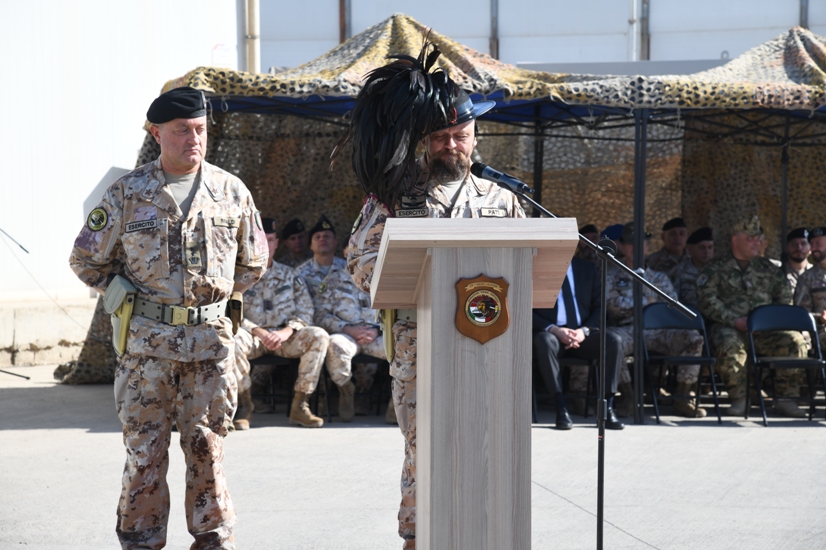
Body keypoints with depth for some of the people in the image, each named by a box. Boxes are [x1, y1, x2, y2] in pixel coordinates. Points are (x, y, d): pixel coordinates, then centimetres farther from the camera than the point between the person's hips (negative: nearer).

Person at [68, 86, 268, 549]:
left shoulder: (232, 192, 4)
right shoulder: (128, 193, 0)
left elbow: (253, 263, 17)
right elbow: (88, 260, 9)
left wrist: (213, 294, 11)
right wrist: (127, 294, 3)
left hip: (211, 340, 1)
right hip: (147, 340, -1)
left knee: (206, 449, 5)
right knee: (145, 450, 2)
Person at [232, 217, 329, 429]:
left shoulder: (289, 274, 14)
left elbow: (305, 310, 7)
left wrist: (287, 331, -14)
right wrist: (259, 332, -20)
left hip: (285, 337, 3)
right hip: (252, 335, -3)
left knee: (319, 336, -25)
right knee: (235, 338, -38)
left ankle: (299, 406, -22)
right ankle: (244, 405, -23)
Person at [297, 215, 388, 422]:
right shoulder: (304, 274, 14)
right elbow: (317, 315, 2)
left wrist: (375, 329, -4)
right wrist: (347, 329, -13)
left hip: (370, 333, 4)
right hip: (340, 333, -4)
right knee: (337, 346, -42)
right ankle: (346, 390, -10)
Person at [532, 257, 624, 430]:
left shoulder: (588, 268, 15)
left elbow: (599, 307, 11)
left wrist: (584, 330, -10)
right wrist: (554, 329, -18)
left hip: (582, 336, 3)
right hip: (552, 333, -3)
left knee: (613, 340, -26)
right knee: (544, 341, -38)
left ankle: (608, 408, -27)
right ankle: (560, 407, -36)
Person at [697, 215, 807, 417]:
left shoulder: (768, 269, 22)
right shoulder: (716, 268, 9)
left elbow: (785, 298, 20)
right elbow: (707, 301, -3)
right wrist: (735, 321, -14)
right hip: (729, 327, -3)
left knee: (795, 341, -23)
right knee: (730, 346, -39)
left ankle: (786, 398, -15)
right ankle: (739, 398, -21)